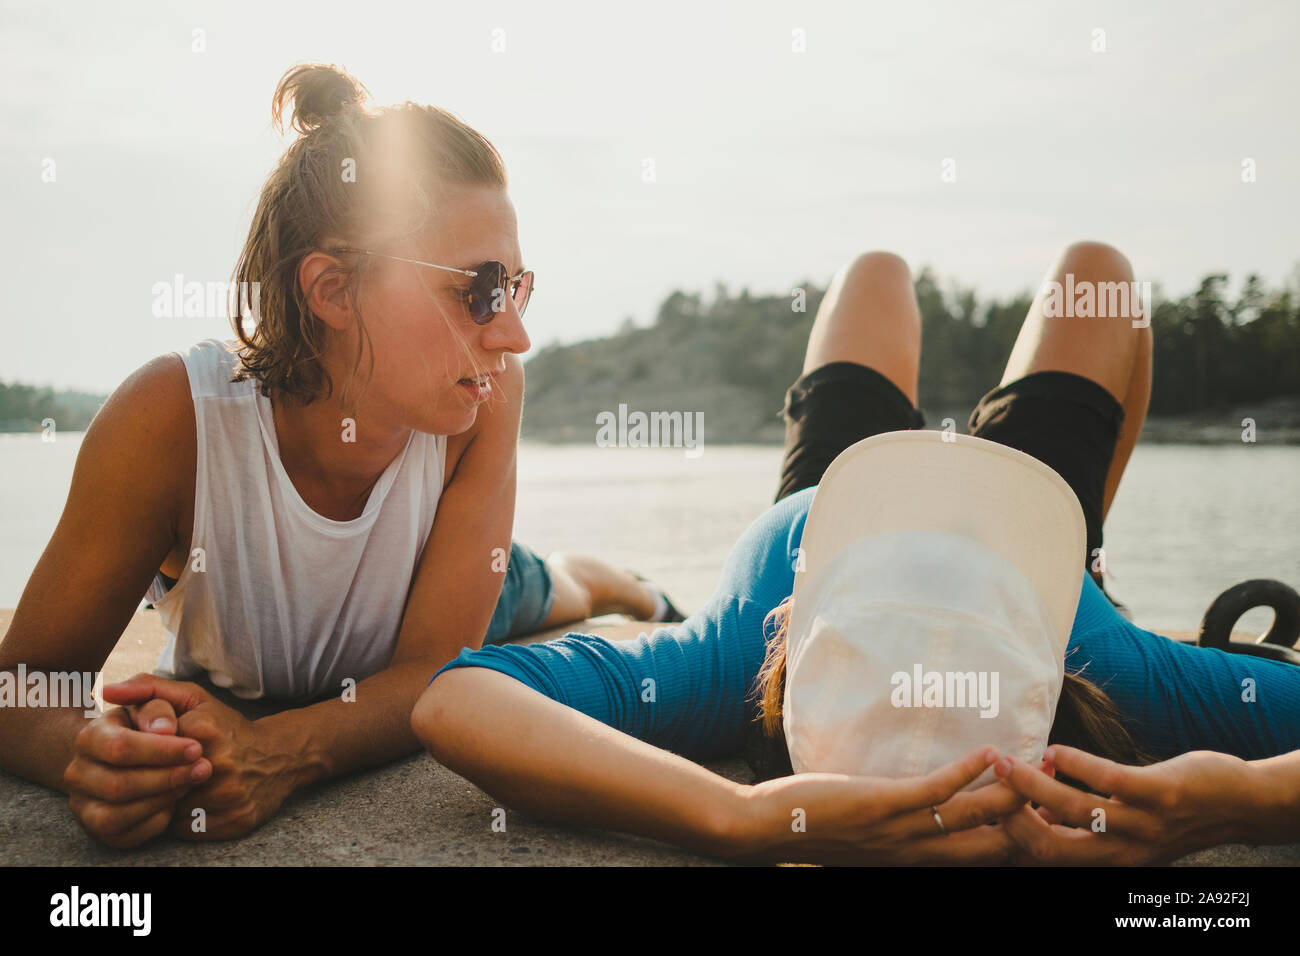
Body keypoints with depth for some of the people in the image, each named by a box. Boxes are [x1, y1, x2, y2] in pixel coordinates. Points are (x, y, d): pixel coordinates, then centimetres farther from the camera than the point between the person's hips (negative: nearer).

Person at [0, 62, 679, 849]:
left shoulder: (487, 395, -37)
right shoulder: (175, 418, -42)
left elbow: (439, 664, -35)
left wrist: (283, 751, -54)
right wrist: (96, 757, -58)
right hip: (230, 699, -1)